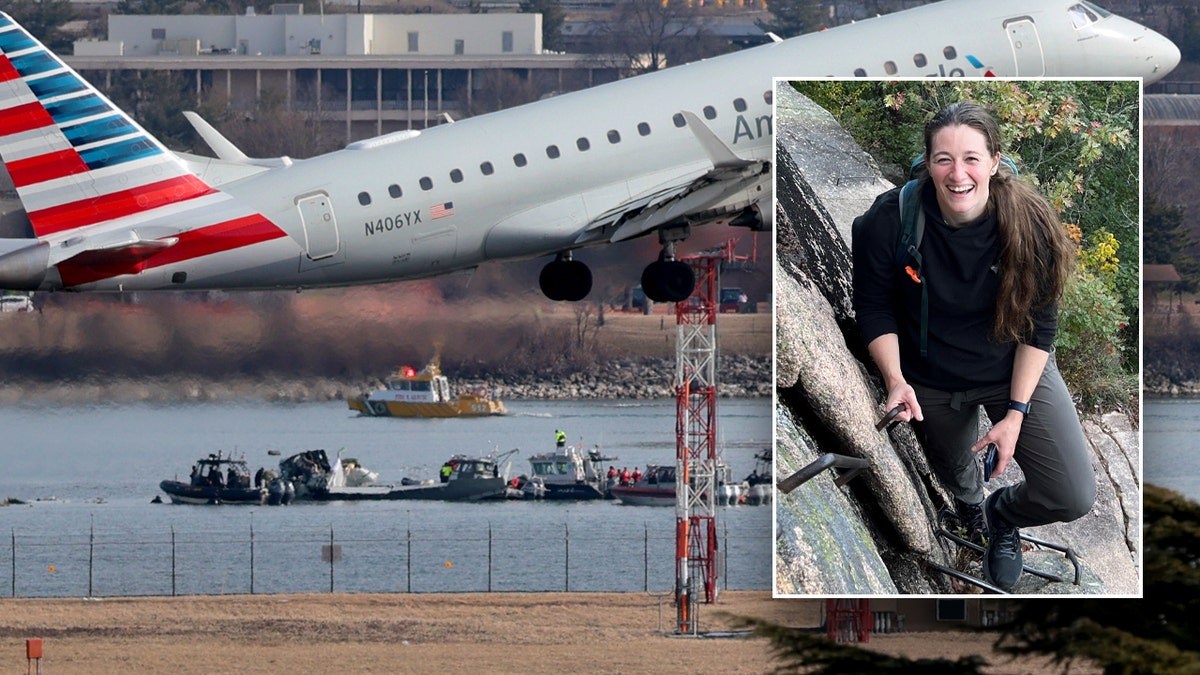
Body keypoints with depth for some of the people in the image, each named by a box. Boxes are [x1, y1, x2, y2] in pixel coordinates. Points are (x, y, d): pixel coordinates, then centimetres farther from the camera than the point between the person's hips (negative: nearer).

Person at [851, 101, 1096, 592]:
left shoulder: (1028, 223, -26)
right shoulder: (889, 221, -27)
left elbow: (1038, 325, -15)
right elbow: (875, 310, -12)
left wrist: (1017, 411, -18)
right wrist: (896, 381, -26)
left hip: (1016, 369, -1)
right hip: (930, 380, 1)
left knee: (1074, 499, -11)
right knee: (952, 472, 29)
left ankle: (1002, 515, 25)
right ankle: (971, 505, 69)